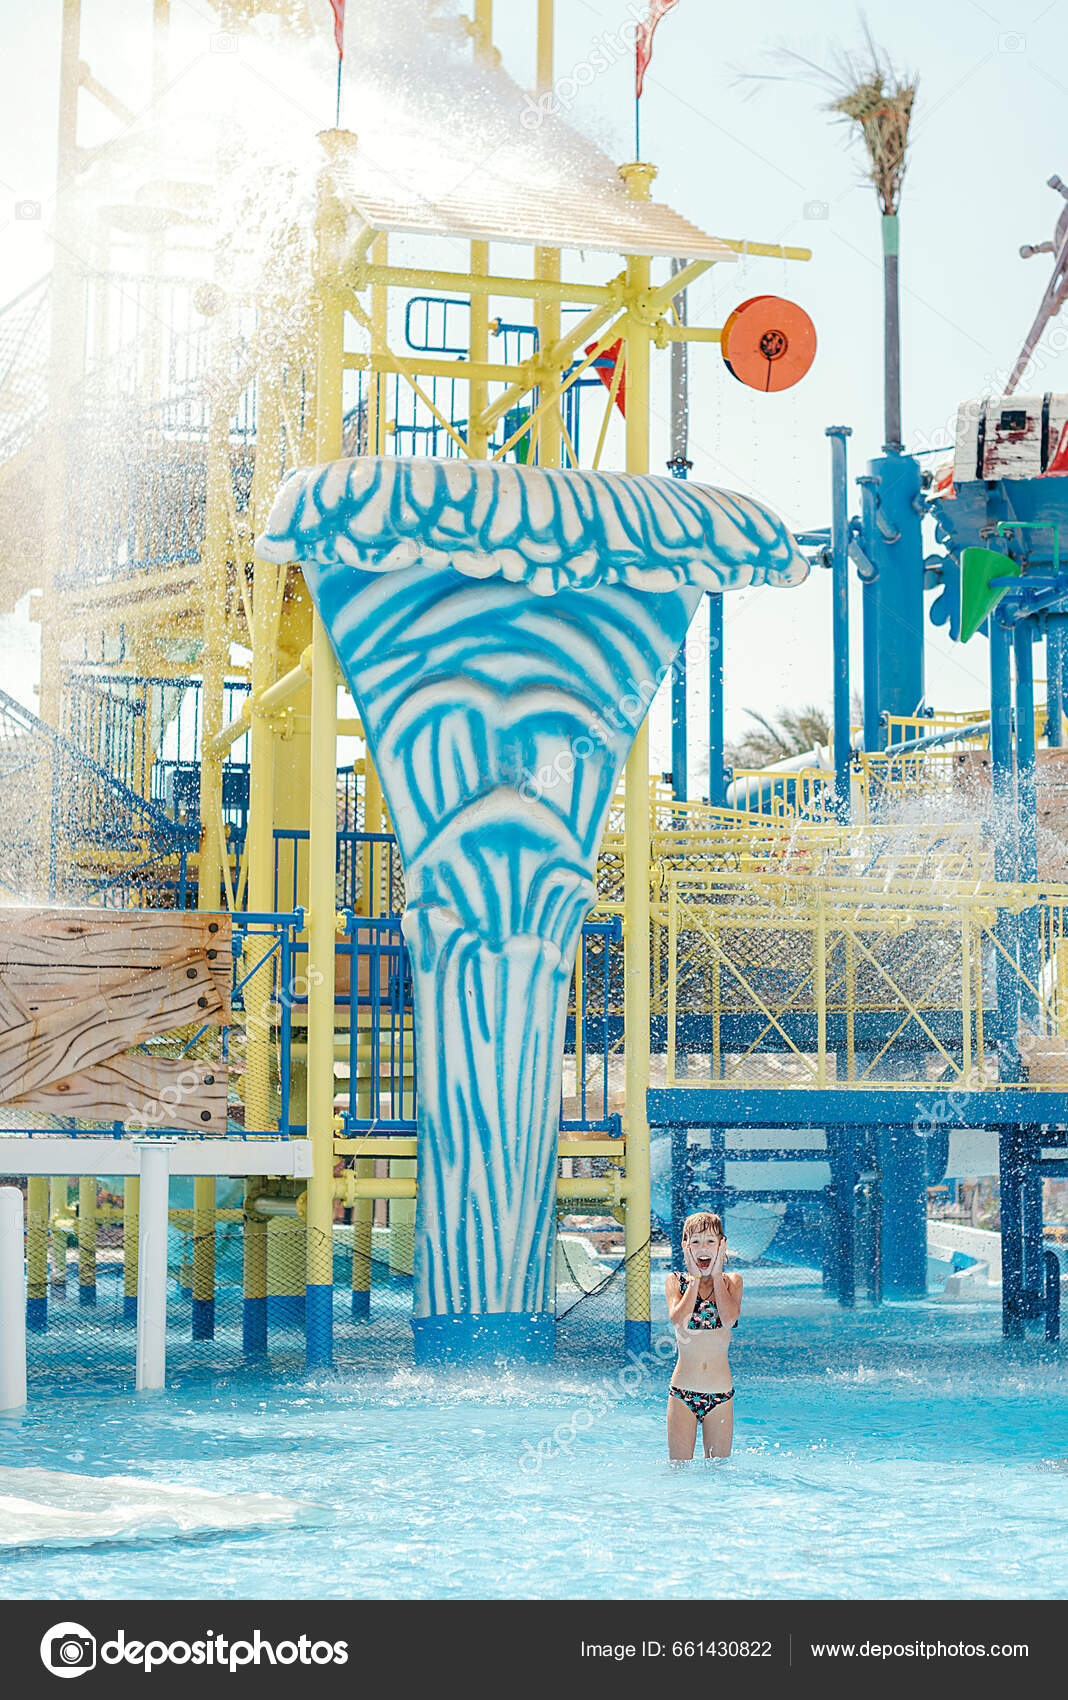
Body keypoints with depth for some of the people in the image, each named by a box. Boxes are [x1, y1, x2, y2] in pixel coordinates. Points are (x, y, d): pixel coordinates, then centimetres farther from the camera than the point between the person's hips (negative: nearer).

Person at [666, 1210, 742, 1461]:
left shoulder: (731, 1281, 5)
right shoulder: (675, 1281, 2)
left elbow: (729, 1318, -16)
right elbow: (679, 1320, -18)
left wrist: (716, 1274, -8)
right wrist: (696, 1277, -10)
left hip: (720, 1393, 1)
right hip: (683, 1393, -1)